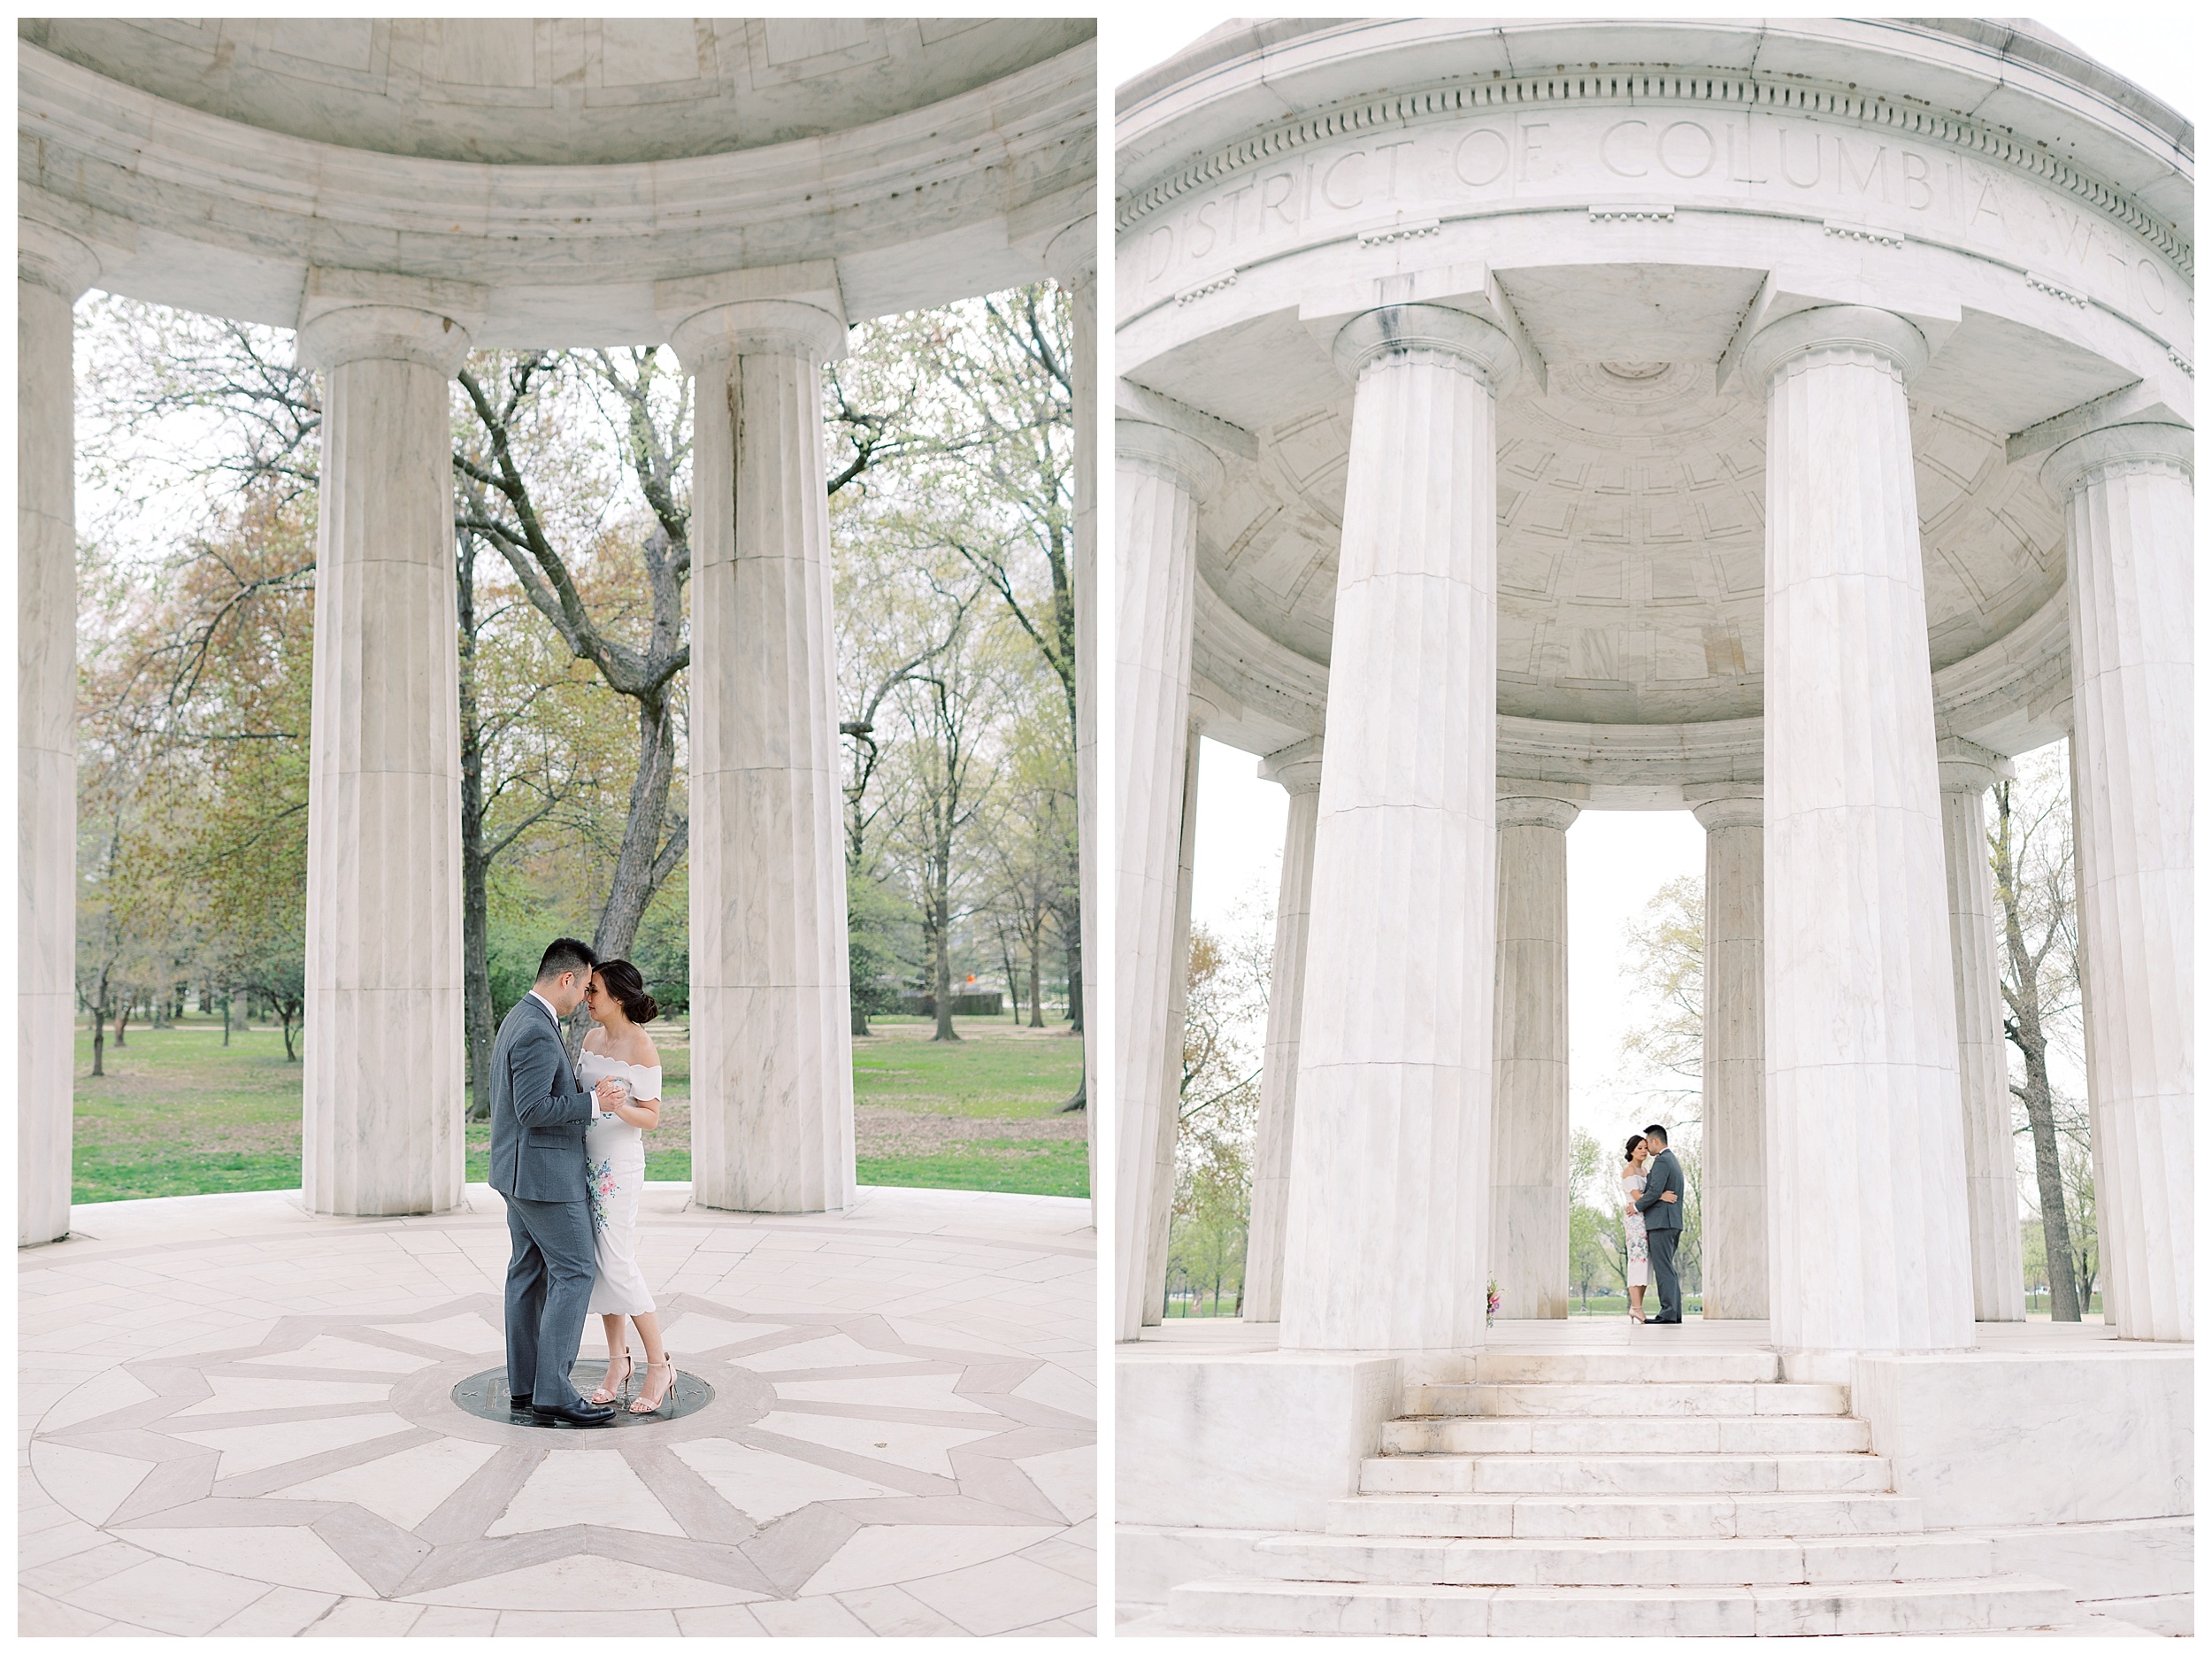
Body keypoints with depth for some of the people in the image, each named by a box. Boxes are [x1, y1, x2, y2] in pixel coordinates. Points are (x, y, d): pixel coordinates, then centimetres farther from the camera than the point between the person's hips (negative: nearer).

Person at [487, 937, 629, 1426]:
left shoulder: (521, 1019, 12)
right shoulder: (537, 1033, -22)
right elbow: (533, 1110, -26)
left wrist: (588, 1095, 17)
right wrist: (592, 1102, -19)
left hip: (520, 1173, 11)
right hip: (545, 1172, -11)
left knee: (529, 1272, 12)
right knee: (573, 1273, -7)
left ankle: (524, 1387, 17)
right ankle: (552, 1394, -7)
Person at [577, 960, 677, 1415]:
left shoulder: (641, 1048, -12)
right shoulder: (592, 1039, 9)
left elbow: (651, 1118, -13)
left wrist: (618, 1106, -29)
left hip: (620, 1164, -7)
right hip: (586, 1160, 7)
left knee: (618, 1265, -9)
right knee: (598, 1263, 8)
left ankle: (659, 1365, 1)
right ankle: (618, 1362, 16)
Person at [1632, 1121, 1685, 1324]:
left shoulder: (1662, 1161, -11)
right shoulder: (1673, 1161, 22)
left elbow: (1655, 1191, -20)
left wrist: (1637, 1206, -7)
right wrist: (1646, 1177, 12)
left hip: (1661, 1222, -10)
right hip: (1673, 1223, 10)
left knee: (1663, 1268, -10)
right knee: (1667, 1269, 12)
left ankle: (1668, 1313, -12)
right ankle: (1674, 1314, 10)